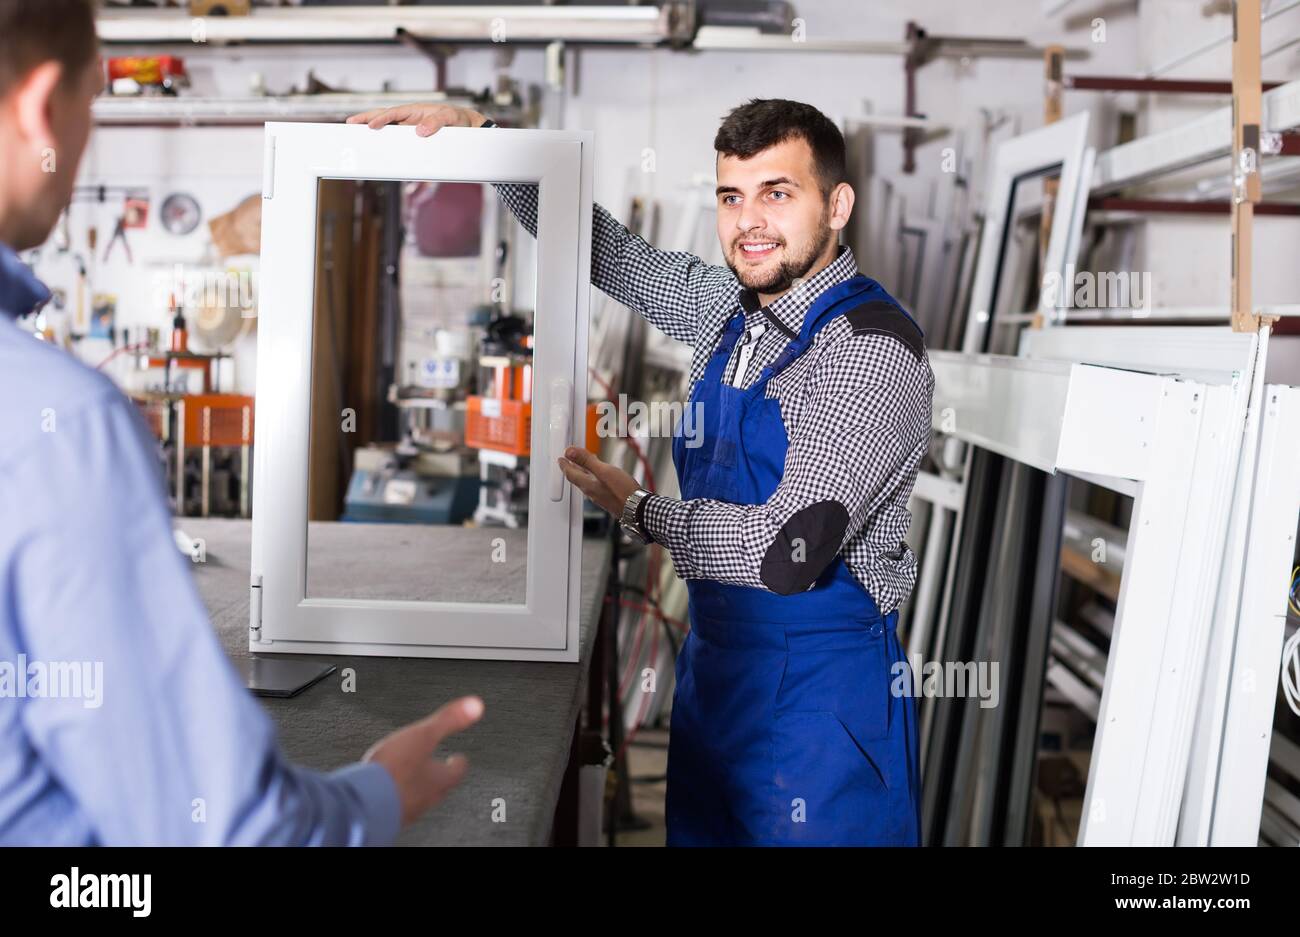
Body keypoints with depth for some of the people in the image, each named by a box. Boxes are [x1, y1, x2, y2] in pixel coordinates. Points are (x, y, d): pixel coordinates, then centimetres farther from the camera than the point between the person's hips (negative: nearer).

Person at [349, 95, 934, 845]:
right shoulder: (735, 310, 3)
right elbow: (606, 248, 13)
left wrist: (637, 509, -12)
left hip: (823, 693, -7)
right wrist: (477, 133, 4)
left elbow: (785, 552, -27)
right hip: (714, 662, 7)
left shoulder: (875, 348, -20)